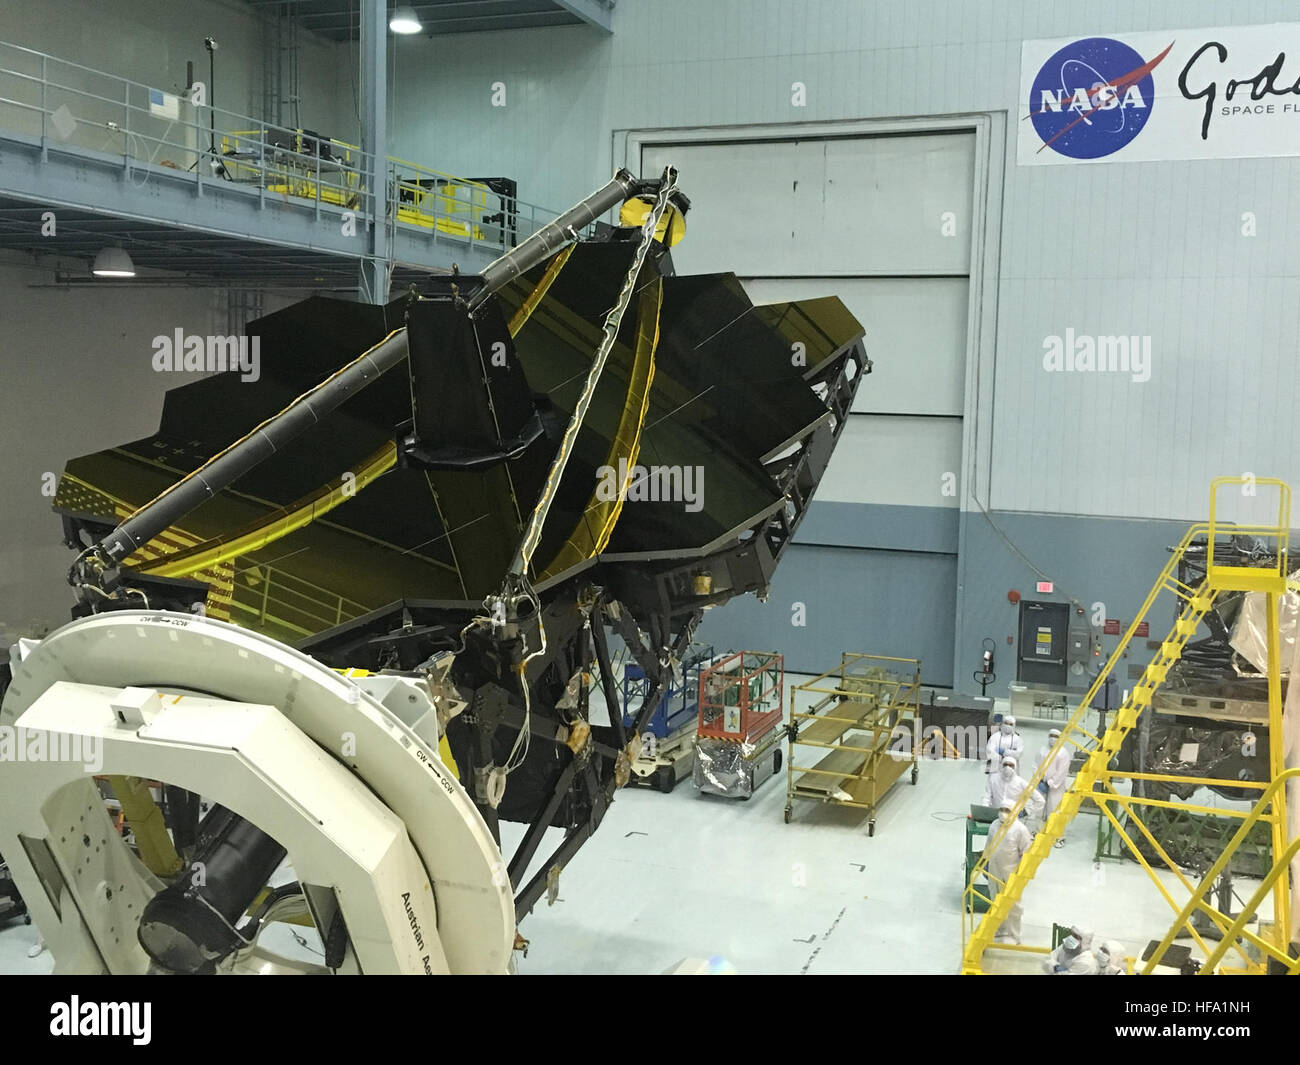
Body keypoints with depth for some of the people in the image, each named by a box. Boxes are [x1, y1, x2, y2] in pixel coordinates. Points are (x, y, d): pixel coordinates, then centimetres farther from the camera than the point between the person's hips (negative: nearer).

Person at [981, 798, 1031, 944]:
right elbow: (988, 848, 16)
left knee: (1012, 905, 4)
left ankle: (1012, 936, 16)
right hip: (994, 873, 6)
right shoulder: (994, 827, 4)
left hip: (1011, 874, -6)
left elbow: (1025, 854, -11)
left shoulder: (1020, 829, -14)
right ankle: (999, 932, 33)